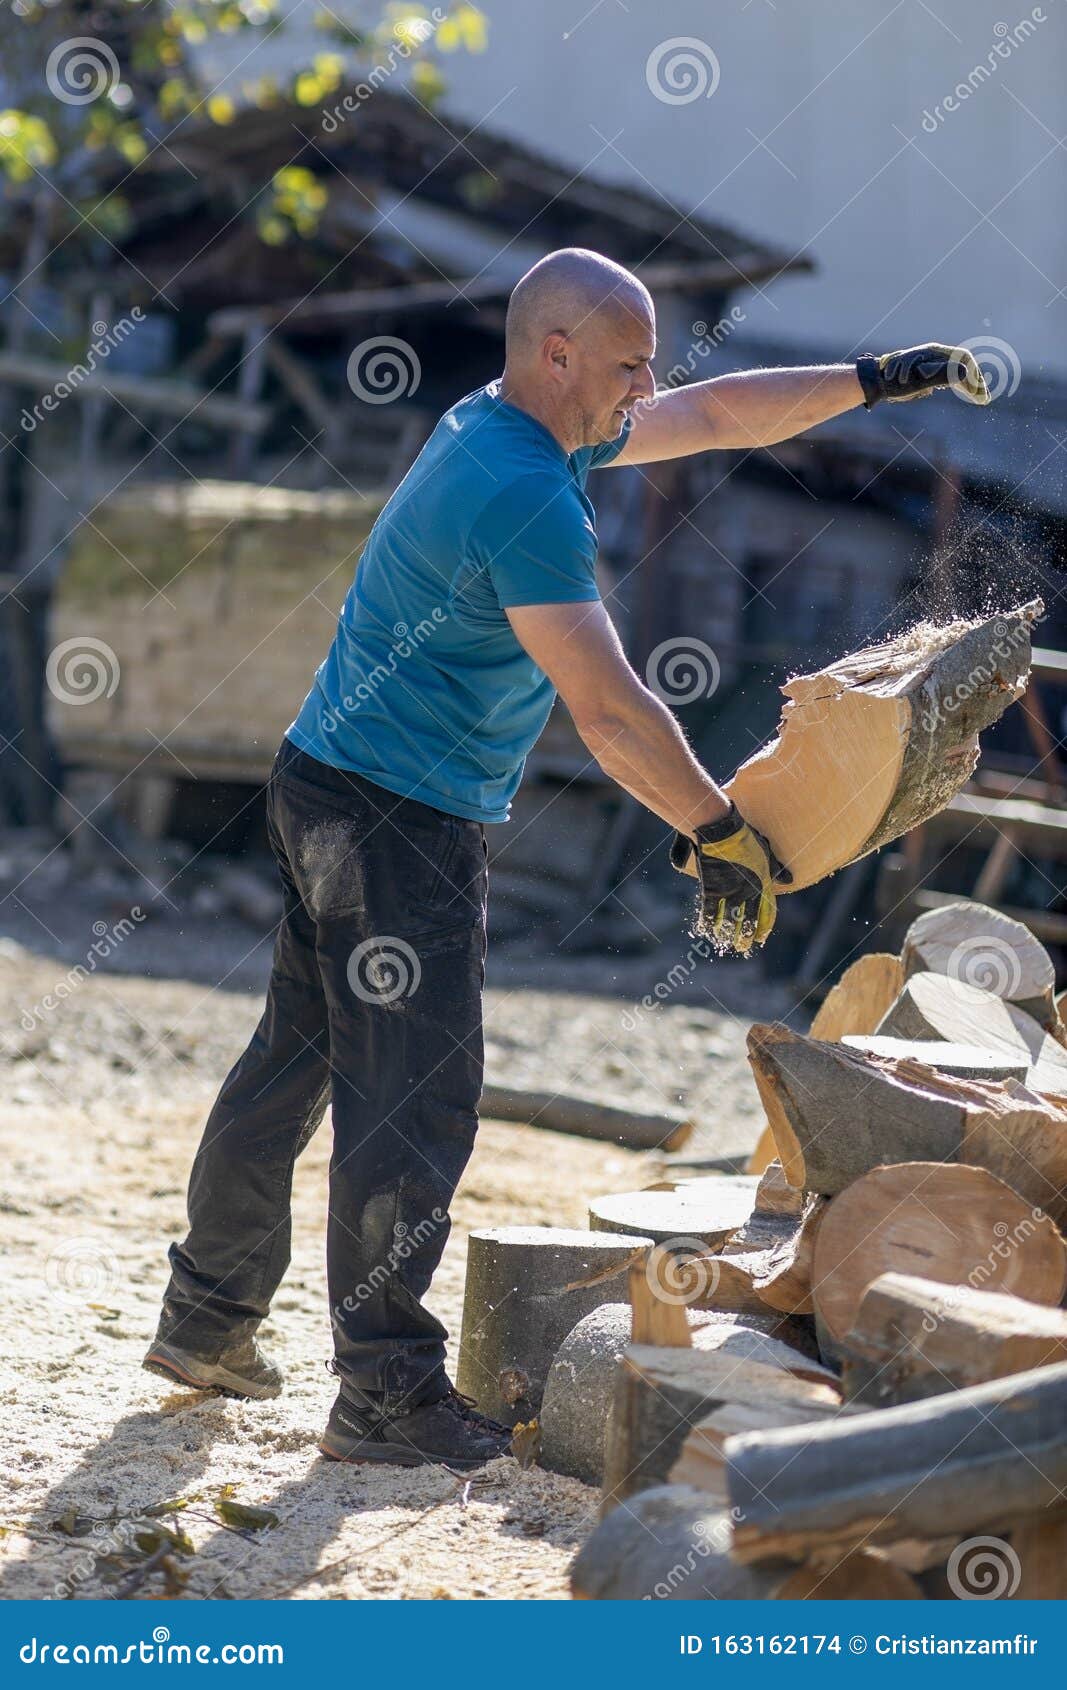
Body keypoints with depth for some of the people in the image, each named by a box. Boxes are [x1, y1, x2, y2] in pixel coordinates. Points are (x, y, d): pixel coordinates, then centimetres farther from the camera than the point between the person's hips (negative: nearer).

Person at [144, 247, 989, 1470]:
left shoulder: (507, 426, 10)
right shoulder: (524, 496, -22)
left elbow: (714, 416, 20)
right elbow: (606, 708, -24)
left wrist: (873, 382, 16)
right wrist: (722, 836, -17)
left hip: (331, 791, 11)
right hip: (396, 820, -11)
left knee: (295, 1058, 17)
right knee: (417, 1101, -6)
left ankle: (206, 1322, 28)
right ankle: (386, 1395, 0)